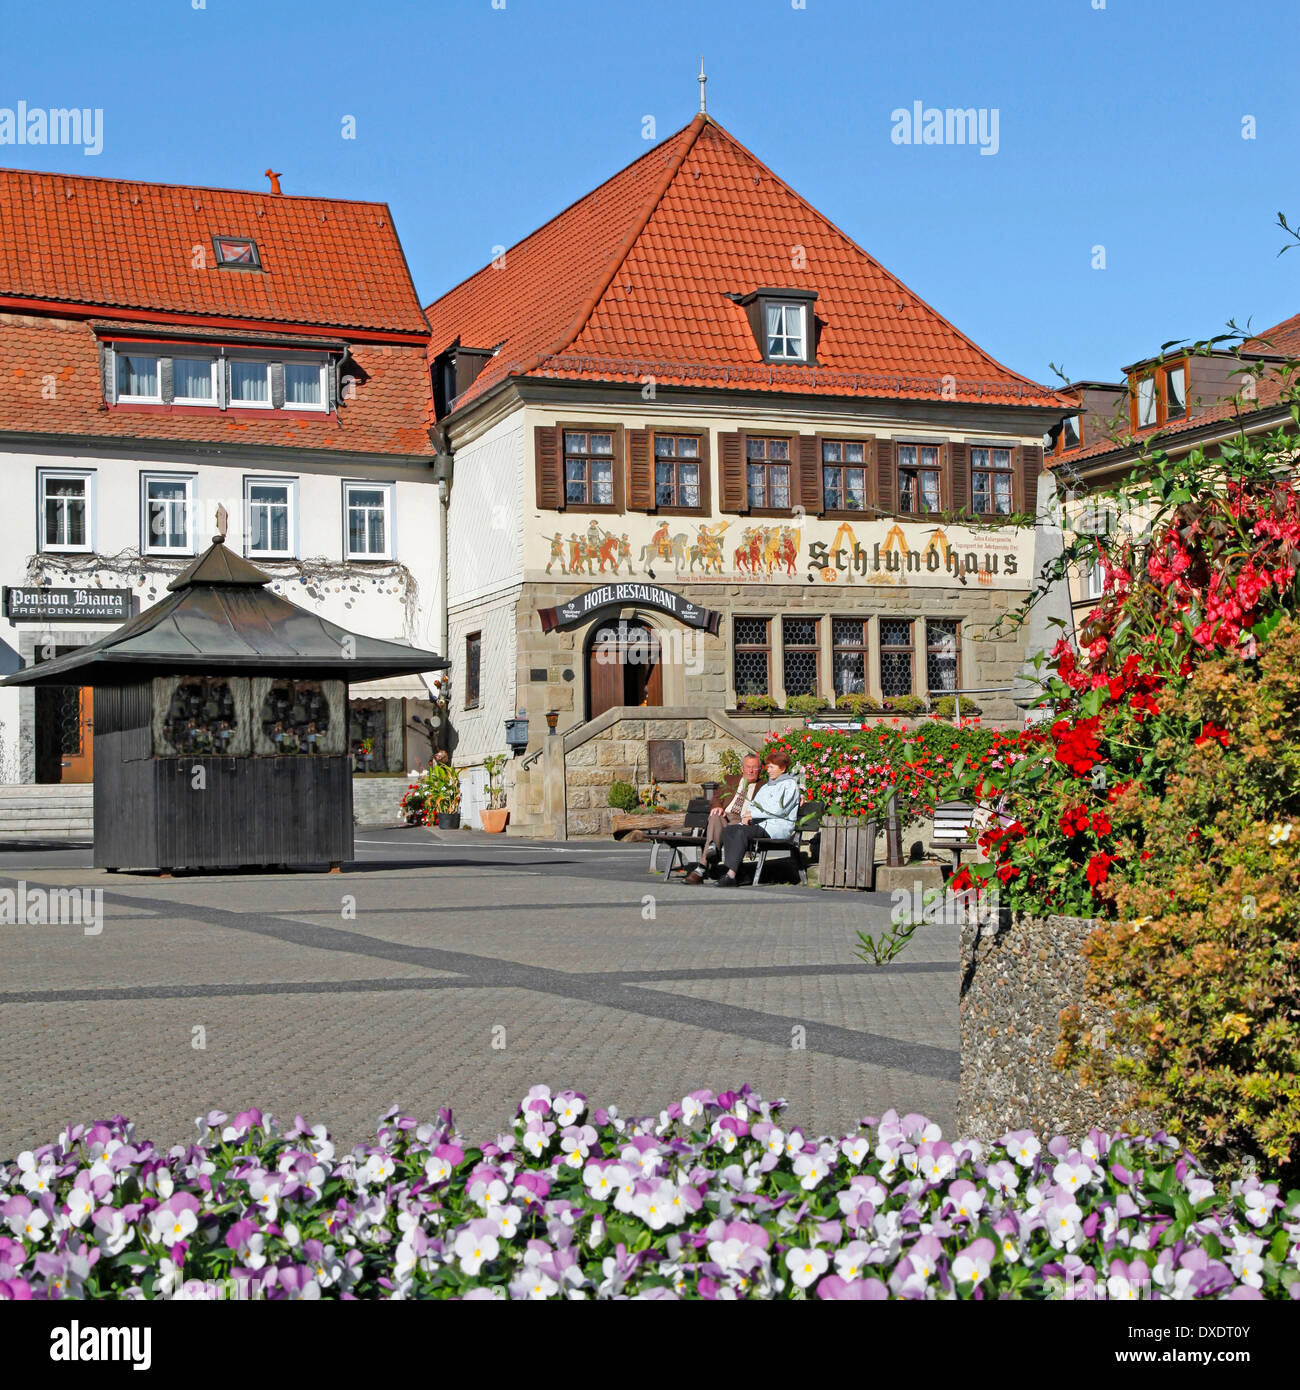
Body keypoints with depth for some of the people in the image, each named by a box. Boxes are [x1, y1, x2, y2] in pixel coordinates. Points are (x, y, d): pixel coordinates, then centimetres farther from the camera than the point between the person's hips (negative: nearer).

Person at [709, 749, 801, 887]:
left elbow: (779, 810, -10)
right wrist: (746, 815, 0)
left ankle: (731, 875, -40)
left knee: (742, 832, -33)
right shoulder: (766, 787, 29)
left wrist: (754, 813, -7)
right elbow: (753, 804, 25)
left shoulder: (790, 785, 2)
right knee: (729, 830, -18)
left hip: (779, 826, -8)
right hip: (760, 824, 8)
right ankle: (727, 870, -29)